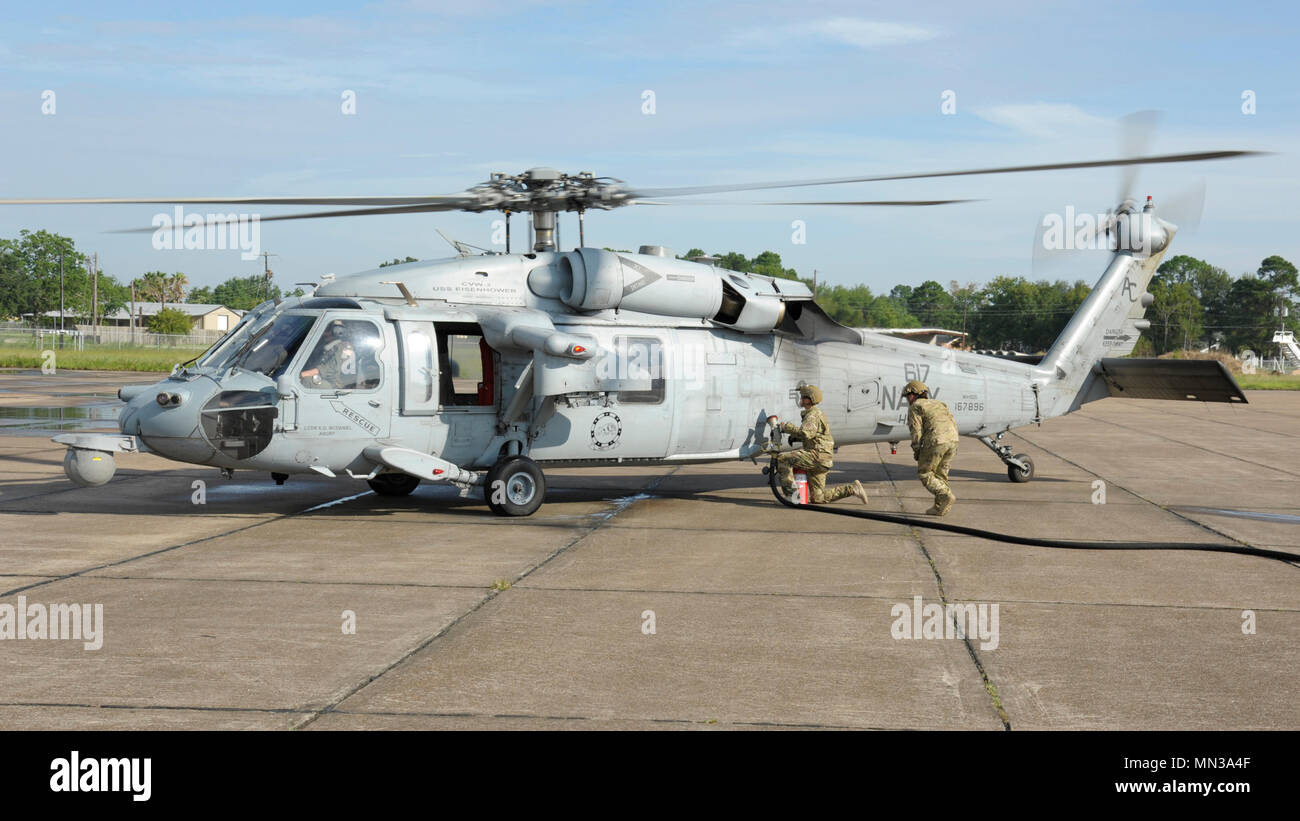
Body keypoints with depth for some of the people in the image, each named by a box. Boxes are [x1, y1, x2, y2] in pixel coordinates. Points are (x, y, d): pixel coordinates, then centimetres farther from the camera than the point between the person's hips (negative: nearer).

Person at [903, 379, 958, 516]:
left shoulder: (915, 407, 6)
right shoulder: (938, 404, 28)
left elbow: (916, 431, -4)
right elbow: (953, 424, 21)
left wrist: (916, 451, 6)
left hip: (935, 441, -7)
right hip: (952, 440, 7)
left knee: (924, 474, 5)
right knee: (940, 475, 15)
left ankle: (946, 495, -13)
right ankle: (939, 508, 10)